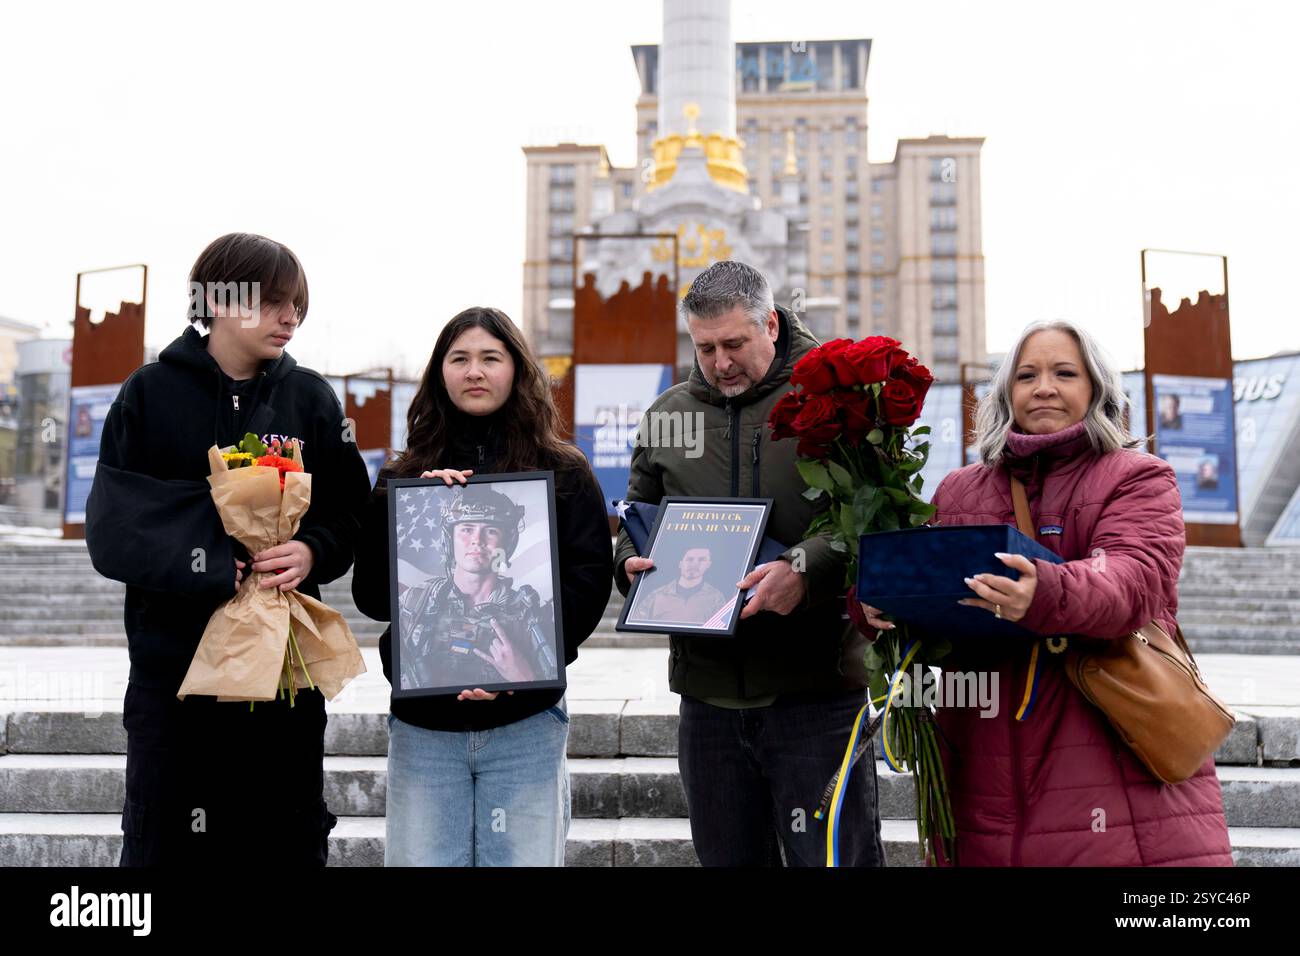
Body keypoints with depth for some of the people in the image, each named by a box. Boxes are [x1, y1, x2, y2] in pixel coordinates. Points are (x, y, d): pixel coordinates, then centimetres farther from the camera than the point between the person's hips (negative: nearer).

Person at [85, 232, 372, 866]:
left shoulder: (311, 398, 6)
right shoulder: (152, 393, 1)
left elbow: (350, 511, 4)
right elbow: (112, 529, -5)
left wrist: (313, 552, -17)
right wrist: (213, 569, -17)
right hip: (172, 665, -1)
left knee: (291, 842, 9)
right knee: (165, 841, 7)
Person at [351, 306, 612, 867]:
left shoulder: (564, 472, 4)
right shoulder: (402, 477, 9)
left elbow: (588, 582, -4)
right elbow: (370, 594, 2)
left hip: (526, 721, -1)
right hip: (421, 723, 2)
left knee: (523, 858, 4)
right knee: (420, 860, 7)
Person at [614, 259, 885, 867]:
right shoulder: (667, 415, 12)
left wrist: (807, 568, -25)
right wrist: (633, 561, -1)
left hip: (816, 686, -4)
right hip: (708, 694, 5)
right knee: (726, 856, 17)